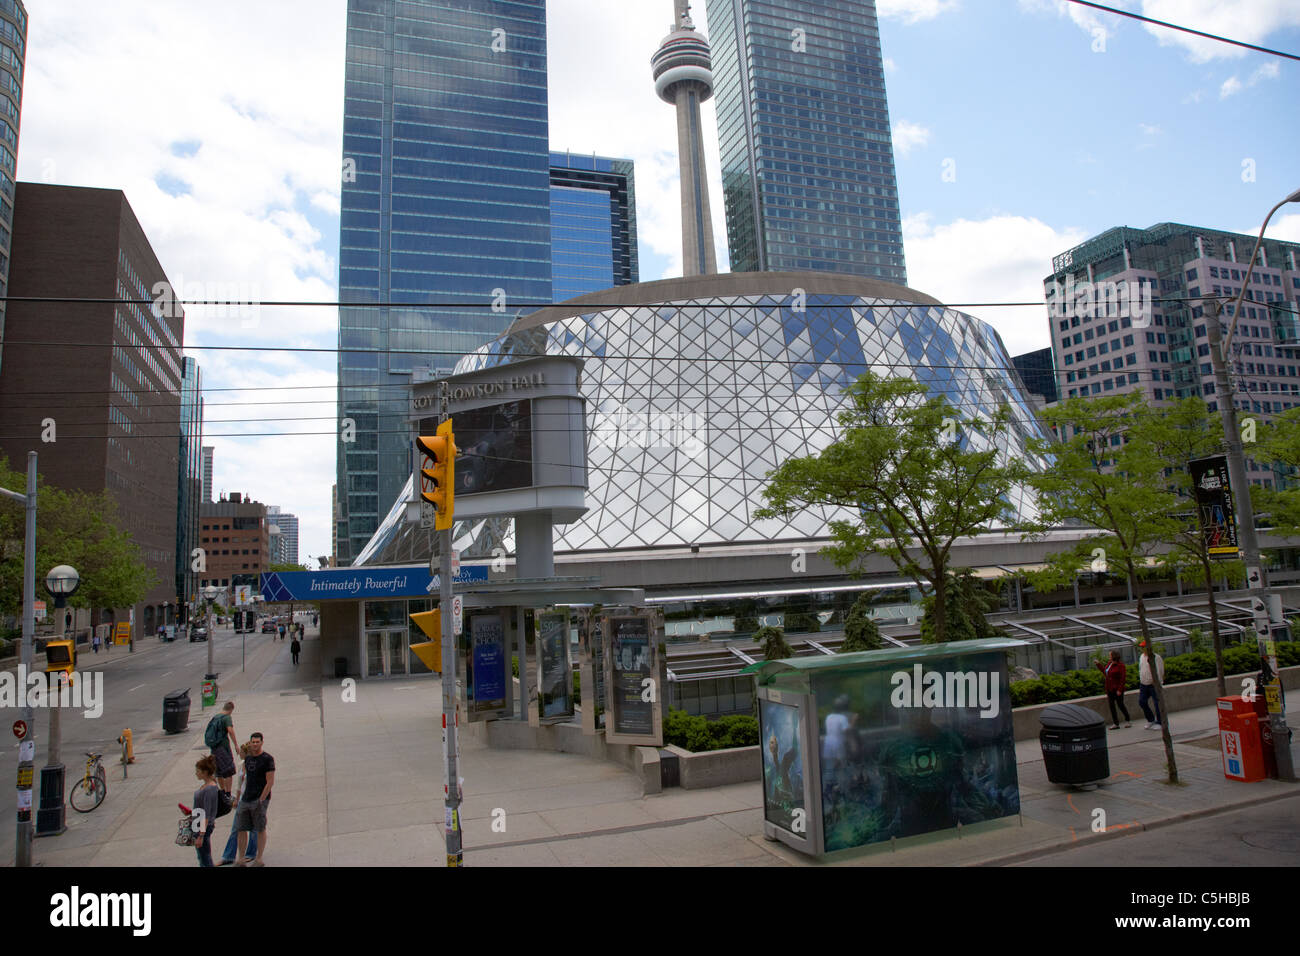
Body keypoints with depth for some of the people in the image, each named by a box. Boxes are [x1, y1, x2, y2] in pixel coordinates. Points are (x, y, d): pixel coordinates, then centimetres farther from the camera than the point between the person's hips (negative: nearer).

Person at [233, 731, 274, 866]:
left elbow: (270, 782, -13)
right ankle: (241, 859, 19)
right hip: (245, 799, 7)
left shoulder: (267, 759, -10)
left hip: (259, 799, -7)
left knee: (260, 829, 3)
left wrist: (261, 800, -16)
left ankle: (259, 859, 12)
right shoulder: (248, 758, 10)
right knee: (241, 828, 8)